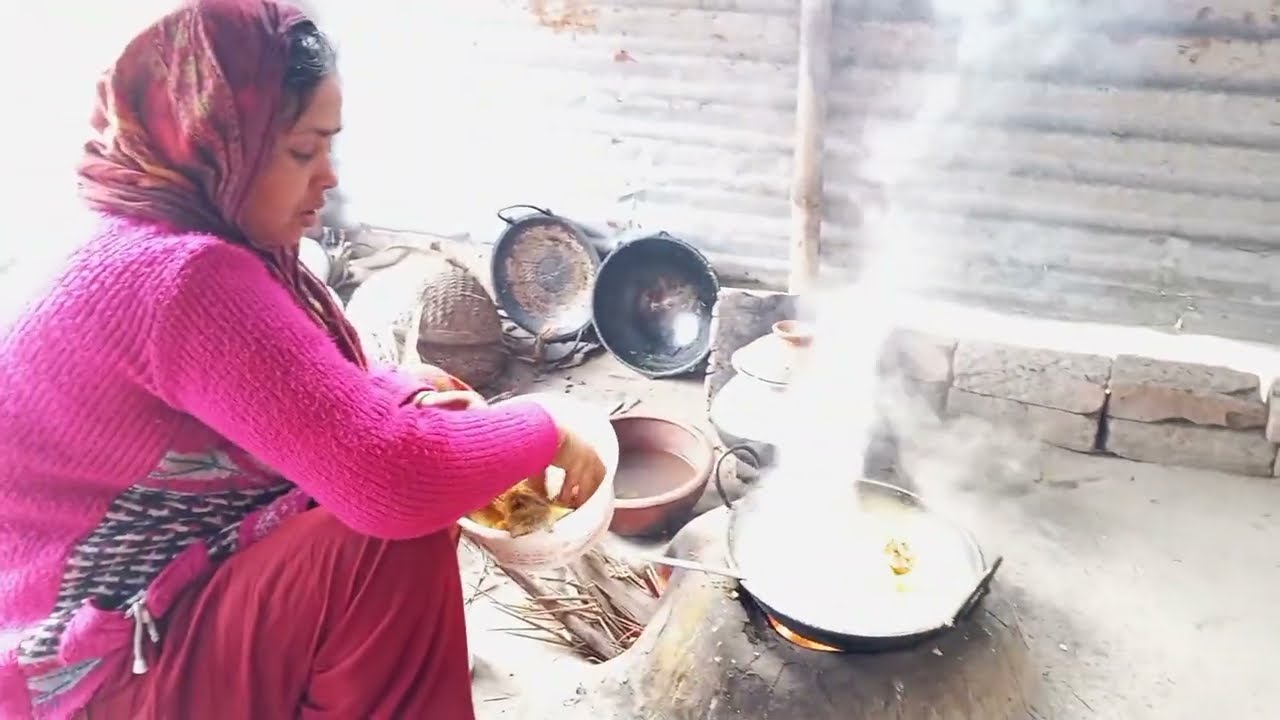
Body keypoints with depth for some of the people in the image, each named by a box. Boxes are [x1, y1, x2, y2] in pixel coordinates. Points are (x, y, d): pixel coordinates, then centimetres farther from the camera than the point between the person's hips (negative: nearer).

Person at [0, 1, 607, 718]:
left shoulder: (166, 247, 3)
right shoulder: (185, 277, -28)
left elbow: (314, 397, 15)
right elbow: (391, 481, -34)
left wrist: (404, 396, -4)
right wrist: (542, 432, -18)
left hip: (148, 608, 10)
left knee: (417, 507, 8)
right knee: (401, 544, -27)